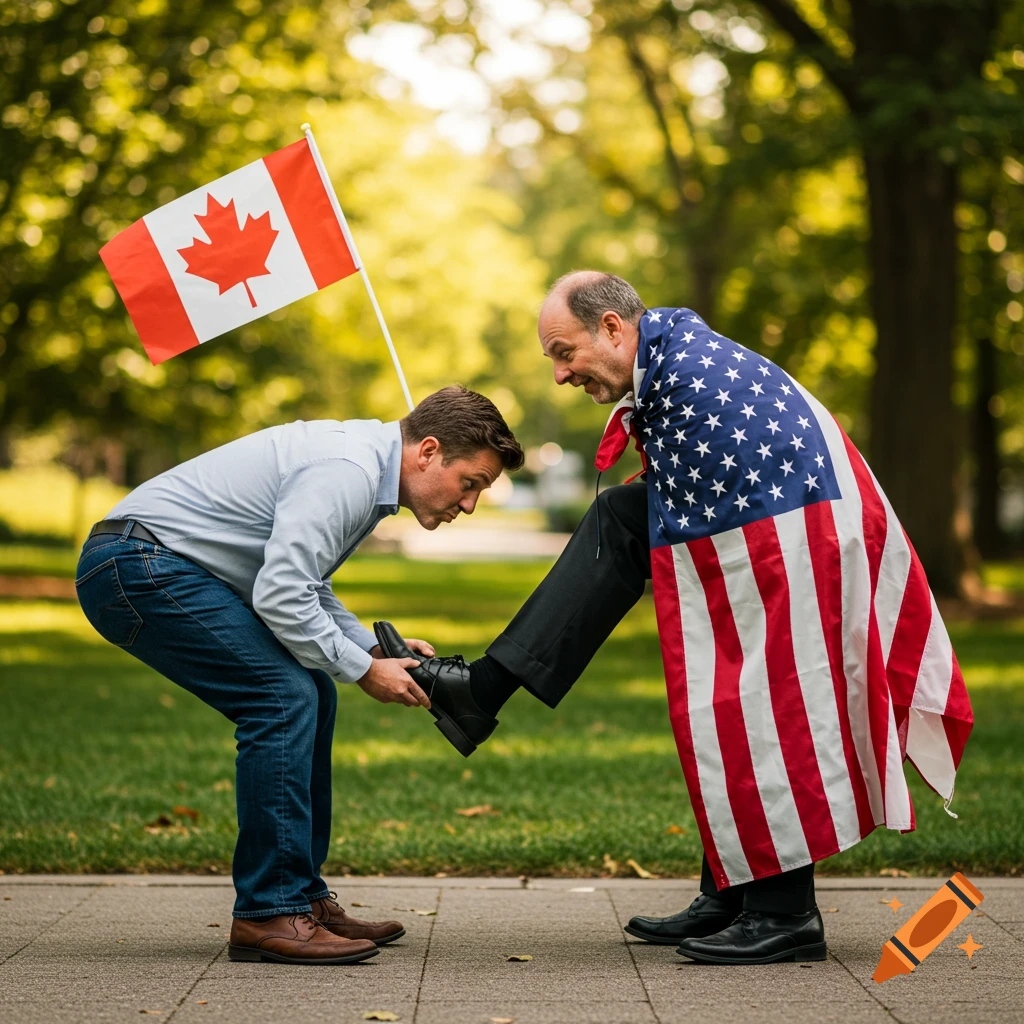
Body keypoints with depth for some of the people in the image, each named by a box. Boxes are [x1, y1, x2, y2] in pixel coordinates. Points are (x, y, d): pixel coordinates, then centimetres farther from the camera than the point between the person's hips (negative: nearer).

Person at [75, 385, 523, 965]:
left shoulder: (365, 465, 13)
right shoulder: (346, 471, -20)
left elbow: (306, 585, 21)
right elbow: (282, 596, -25)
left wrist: (378, 648, 9)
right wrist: (366, 670, -13)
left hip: (168, 569, 11)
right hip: (137, 565, -11)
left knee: (310, 696, 9)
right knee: (286, 695, -17)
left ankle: (301, 897, 12)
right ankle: (268, 914, -13)